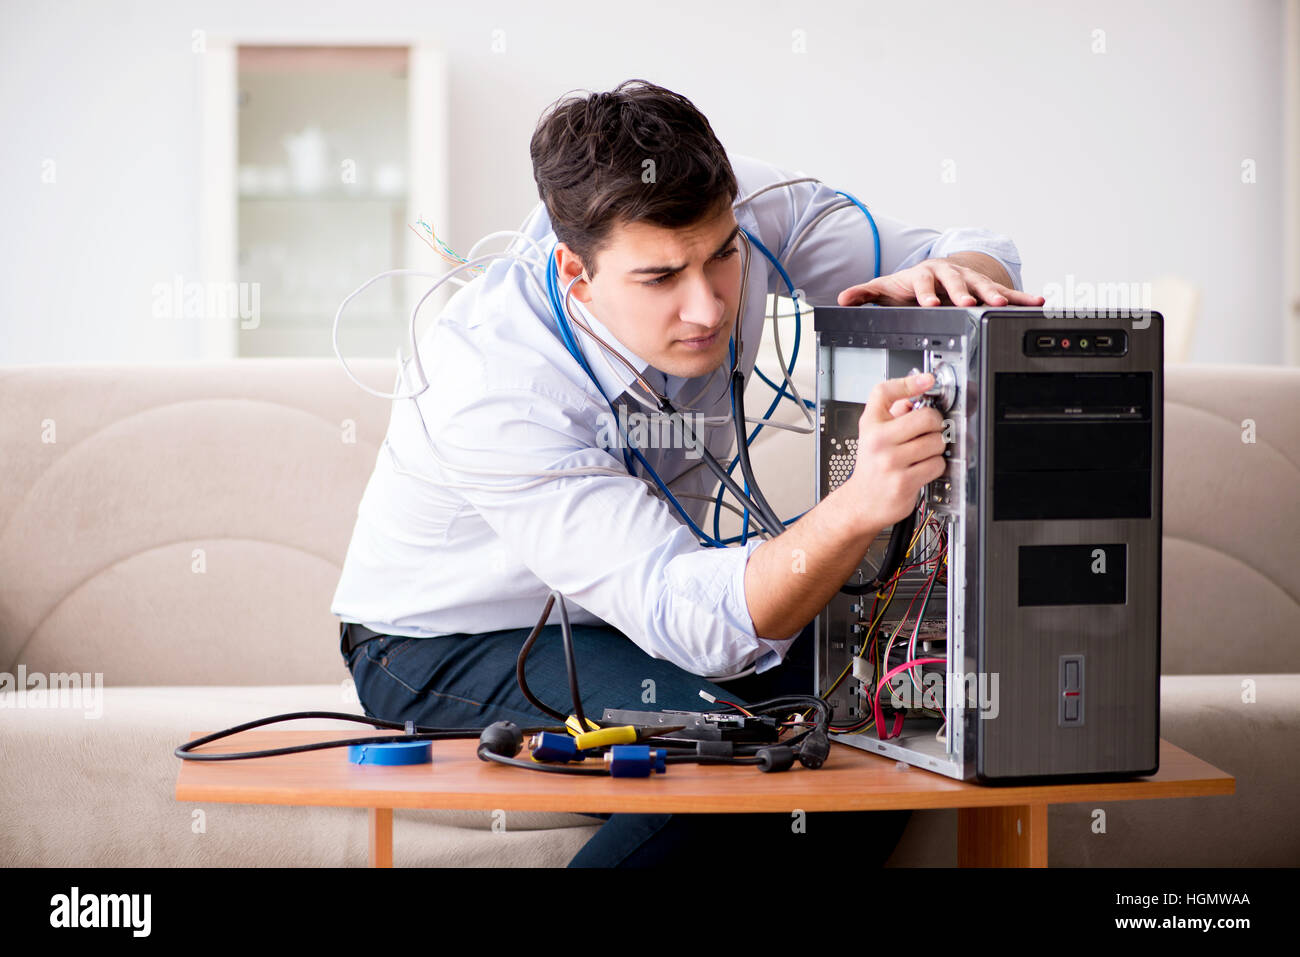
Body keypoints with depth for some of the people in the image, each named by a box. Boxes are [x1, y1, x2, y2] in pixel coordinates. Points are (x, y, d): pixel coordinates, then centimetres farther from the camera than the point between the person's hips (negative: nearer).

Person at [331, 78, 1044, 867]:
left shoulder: (740, 210, -20)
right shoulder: (489, 387, -36)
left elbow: (984, 257, -10)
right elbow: (697, 625, -40)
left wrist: (948, 274, -36)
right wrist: (859, 506, -57)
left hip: (648, 590, 7)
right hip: (450, 645, -6)